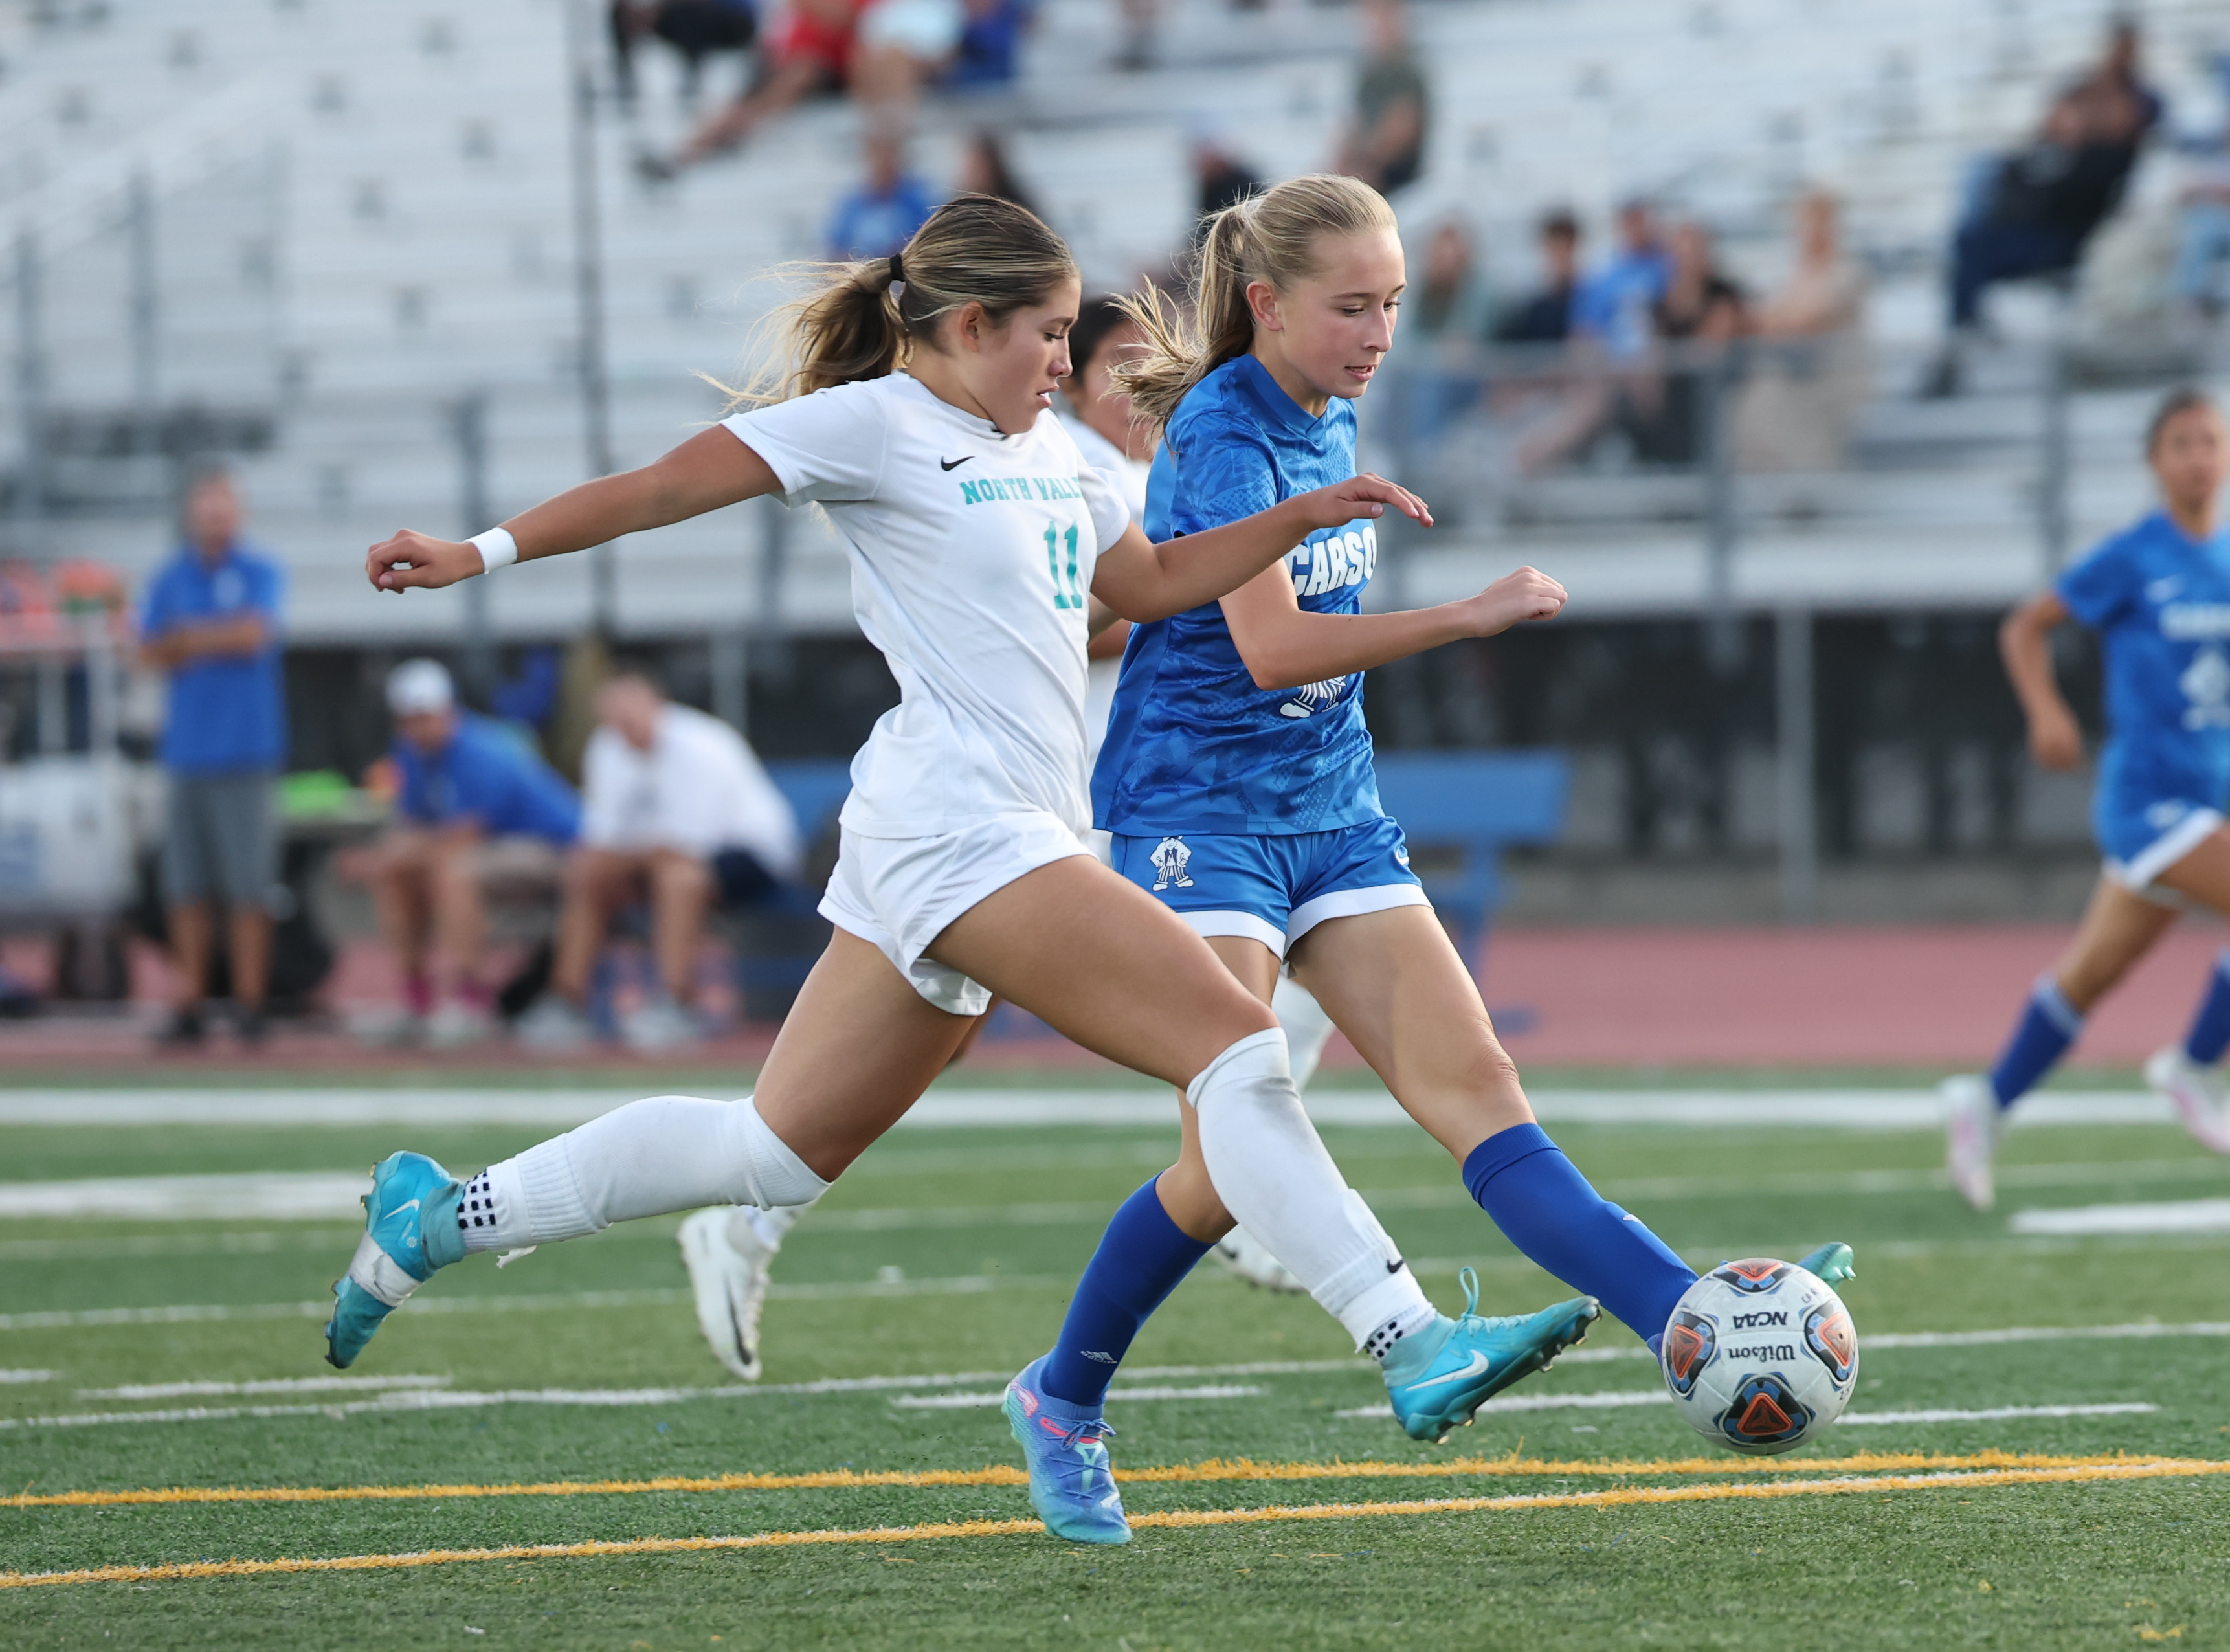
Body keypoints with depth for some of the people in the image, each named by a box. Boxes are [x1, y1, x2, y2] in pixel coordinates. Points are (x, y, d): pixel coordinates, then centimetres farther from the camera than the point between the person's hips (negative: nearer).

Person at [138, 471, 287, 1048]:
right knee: (187, 888, 1)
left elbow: (253, 633, -11)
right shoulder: (171, 579, 14)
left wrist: (189, 639, 1)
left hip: (243, 747, -4)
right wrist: (218, 639, -8)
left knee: (247, 887, -6)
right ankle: (188, 1006, 5)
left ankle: (249, 1003, -2)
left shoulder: (259, 574, 3)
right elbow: (151, 653, 7)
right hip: (186, 750, 4)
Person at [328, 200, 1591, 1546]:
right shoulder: (876, 424, -5)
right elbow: (663, 489, -5)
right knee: (1238, 1042, -16)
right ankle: (1413, 1347, -19)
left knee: (780, 1152, 12)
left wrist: (1304, 515, 21)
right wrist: (485, 553, -11)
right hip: (962, 827, -10)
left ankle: (441, 1220, 19)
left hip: (1017, 832, 10)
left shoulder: (1049, 447, 21)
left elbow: (1146, 584, 33)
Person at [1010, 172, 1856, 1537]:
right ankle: (1065, 1399, 8)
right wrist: (1471, 617, -31)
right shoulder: (1223, 433, -15)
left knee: (1479, 1094, -7)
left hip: (1333, 818, 7)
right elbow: (1268, 647, -27)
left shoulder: (1334, 420, 10)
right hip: (1198, 816, -7)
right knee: (1236, 1163, -11)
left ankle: (1699, 1331, -22)